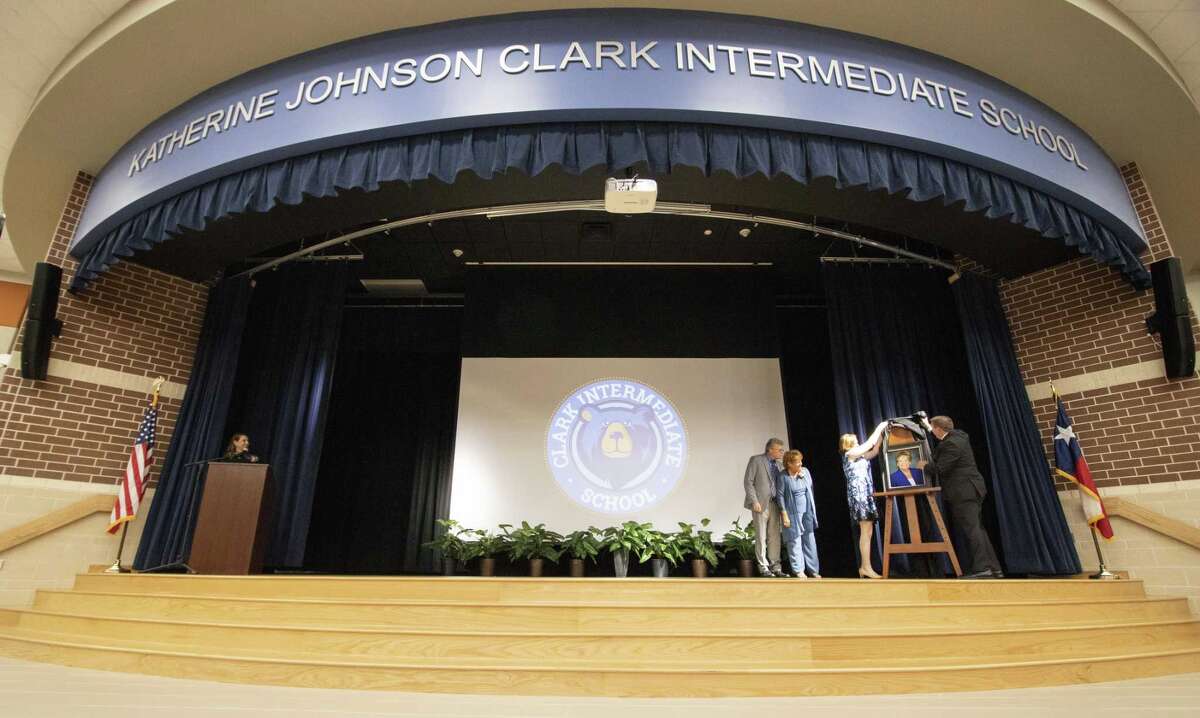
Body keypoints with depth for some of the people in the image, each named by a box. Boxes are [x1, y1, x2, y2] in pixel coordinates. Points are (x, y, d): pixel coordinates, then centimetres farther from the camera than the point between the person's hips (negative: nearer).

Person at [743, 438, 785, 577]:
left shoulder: (777, 464, 14)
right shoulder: (756, 460, -6)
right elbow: (748, 482, -9)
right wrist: (755, 502, -15)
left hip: (774, 504, 6)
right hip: (761, 504, -6)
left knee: (774, 536, 8)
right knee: (761, 537, 0)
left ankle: (775, 566, 15)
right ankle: (763, 567, 9)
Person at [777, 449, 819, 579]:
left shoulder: (805, 471, 4)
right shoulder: (782, 476, -11)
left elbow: (810, 488, 15)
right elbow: (780, 496, -10)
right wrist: (784, 514, -12)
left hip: (807, 512, 5)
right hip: (793, 513, -5)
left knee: (810, 540, 9)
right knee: (795, 541, 0)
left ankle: (813, 570, 17)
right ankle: (798, 570, 10)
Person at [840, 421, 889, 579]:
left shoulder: (859, 456, 21)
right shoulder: (850, 454, -4)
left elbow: (875, 450, 22)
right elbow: (869, 443, -6)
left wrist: (881, 433, 15)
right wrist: (879, 427, 2)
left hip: (865, 495, 9)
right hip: (859, 494, -9)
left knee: (866, 532, 6)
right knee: (866, 532, -12)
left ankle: (864, 567, 8)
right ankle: (867, 568, -12)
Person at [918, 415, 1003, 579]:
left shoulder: (951, 444, -19)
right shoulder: (956, 435, 11)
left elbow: (939, 469, -20)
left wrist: (925, 466, -1)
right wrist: (928, 426, 33)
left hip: (964, 492, -11)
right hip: (970, 490, 11)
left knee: (970, 529, -9)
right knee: (975, 528, 13)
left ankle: (981, 568, -9)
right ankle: (994, 568, 17)